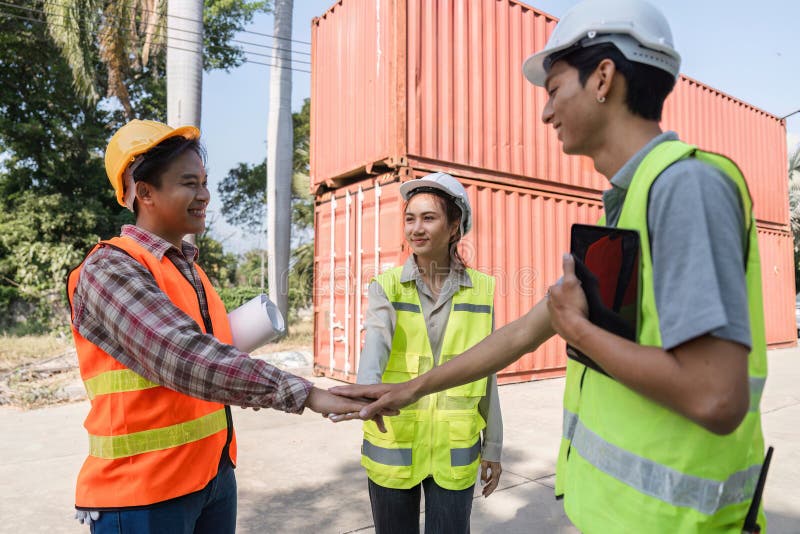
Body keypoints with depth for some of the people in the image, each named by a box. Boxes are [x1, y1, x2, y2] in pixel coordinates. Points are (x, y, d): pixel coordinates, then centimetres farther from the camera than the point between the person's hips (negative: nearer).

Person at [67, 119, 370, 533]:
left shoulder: (190, 267, 8)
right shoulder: (109, 270, -18)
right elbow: (184, 359, -32)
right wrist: (305, 393, -37)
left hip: (214, 473, 7)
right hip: (143, 490, -7)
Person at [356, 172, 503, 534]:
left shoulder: (480, 290, -2)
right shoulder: (386, 286, -5)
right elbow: (376, 341, -25)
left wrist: (492, 446, 8)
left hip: (454, 451, 1)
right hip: (392, 446, 0)